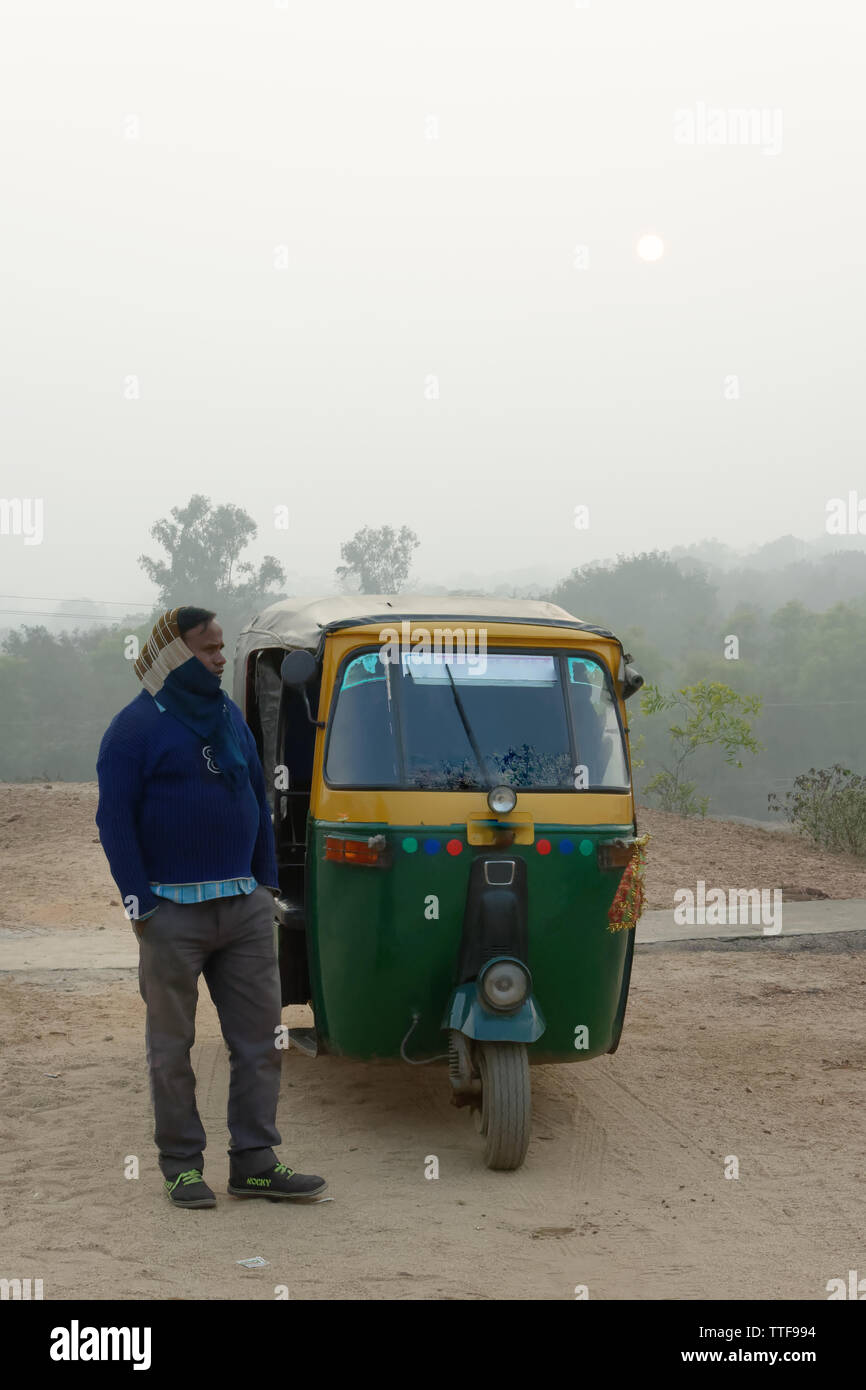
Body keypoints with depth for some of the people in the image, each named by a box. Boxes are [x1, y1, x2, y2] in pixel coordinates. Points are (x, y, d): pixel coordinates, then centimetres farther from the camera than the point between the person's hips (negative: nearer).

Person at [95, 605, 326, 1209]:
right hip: (173, 911, -6)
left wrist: (267, 882, 12)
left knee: (260, 1036, 4)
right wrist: (139, 901, -13)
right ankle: (182, 1165, 12)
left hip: (244, 907, 6)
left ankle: (255, 1162, 10)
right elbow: (115, 818, -8)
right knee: (172, 1045, 3)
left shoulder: (230, 716, 14)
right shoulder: (136, 726, -5)